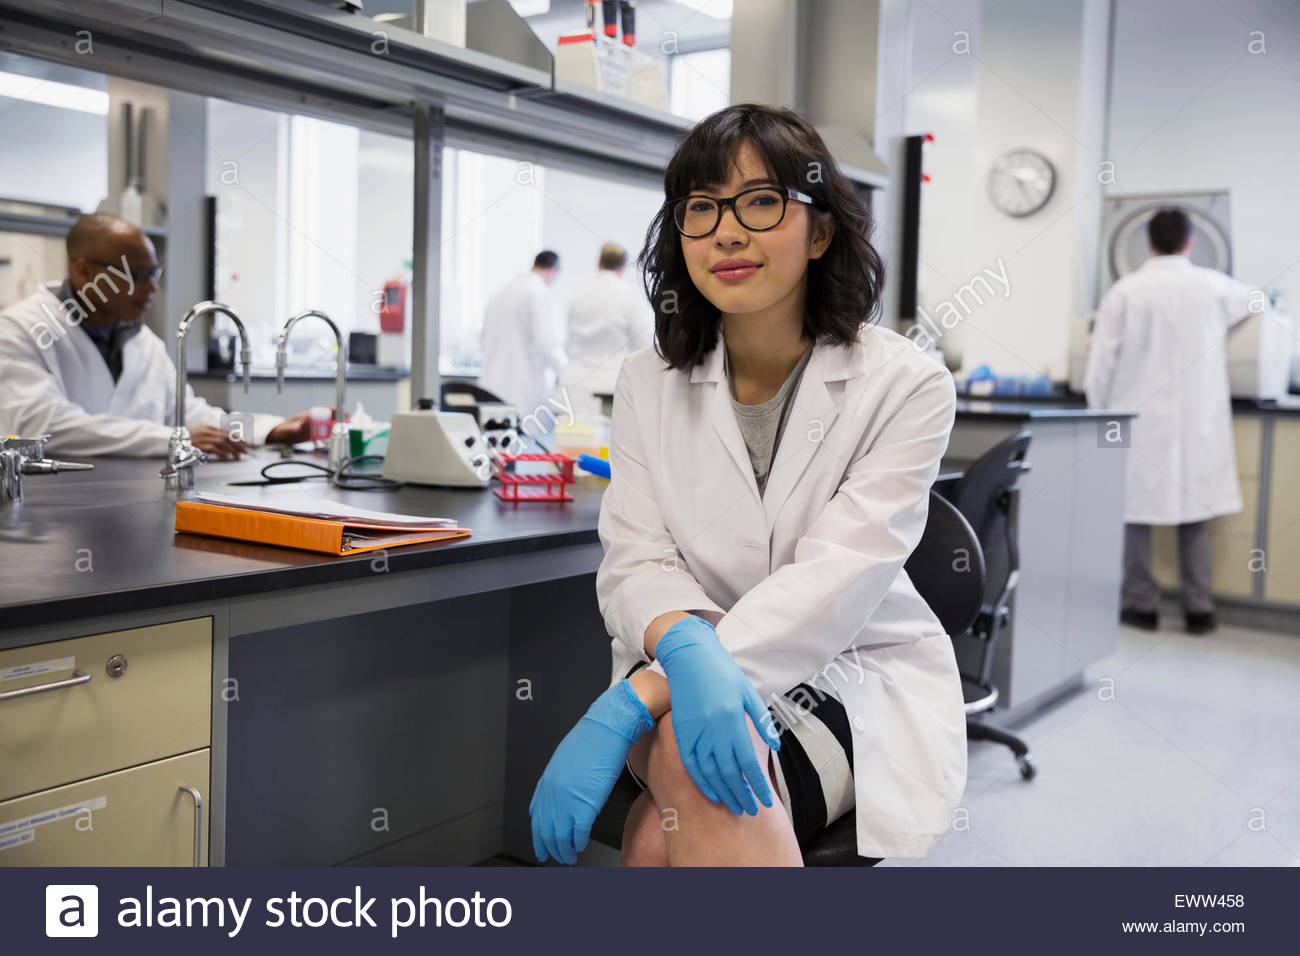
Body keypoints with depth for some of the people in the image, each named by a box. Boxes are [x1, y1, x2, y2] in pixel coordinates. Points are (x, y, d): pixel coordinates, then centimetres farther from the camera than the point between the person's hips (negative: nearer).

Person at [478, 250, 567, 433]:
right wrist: (567, 374, -10)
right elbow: (548, 343, -18)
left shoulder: (500, 292, 13)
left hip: (495, 383, 8)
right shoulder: (541, 294, -11)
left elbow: (484, 342, 18)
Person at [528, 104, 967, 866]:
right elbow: (636, 559, -4)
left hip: (856, 675, -2)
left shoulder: (906, 385, -8)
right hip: (695, 670, 3)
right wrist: (687, 644, -31)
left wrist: (632, 702, -30)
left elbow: (835, 579, -19)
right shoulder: (648, 383, 5)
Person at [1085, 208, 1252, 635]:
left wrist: (1100, 413, 7)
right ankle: (1199, 607, 12)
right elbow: (1251, 300, 24)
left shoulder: (1125, 291, -5)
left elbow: (1102, 361, -5)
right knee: (1194, 509, 8)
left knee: (1136, 505, 6)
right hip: (1196, 419, 2)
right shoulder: (1213, 287, 1)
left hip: (1140, 419, -2)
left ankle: (1142, 603, 10)